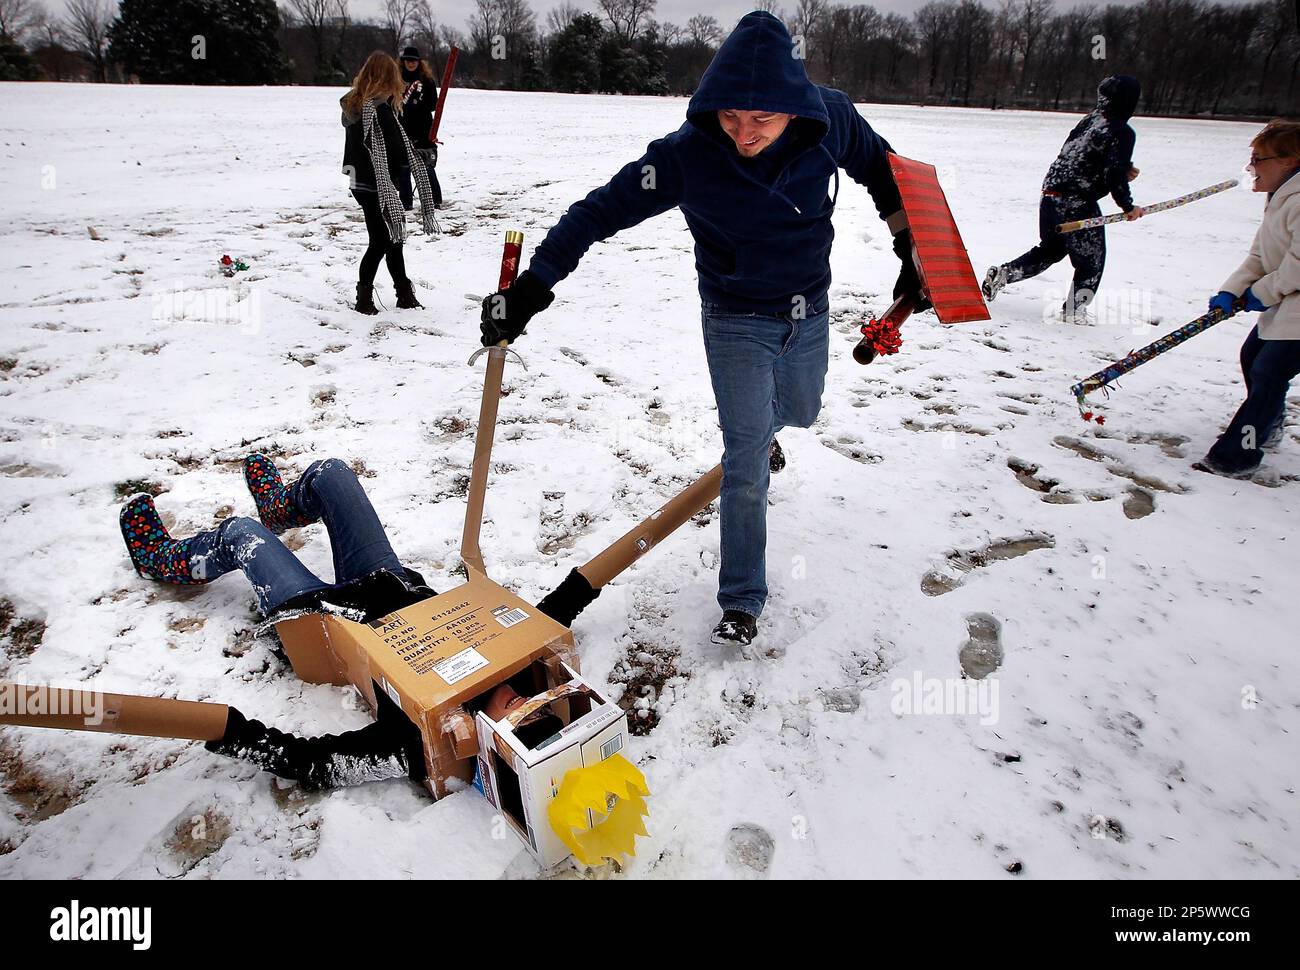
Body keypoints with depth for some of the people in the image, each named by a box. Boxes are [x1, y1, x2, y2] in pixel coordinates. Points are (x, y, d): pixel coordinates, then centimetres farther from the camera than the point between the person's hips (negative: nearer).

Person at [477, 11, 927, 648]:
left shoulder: (831, 120, -16)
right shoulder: (687, 154, -25)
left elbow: (882, 170, 4)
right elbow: (601, 211, -22)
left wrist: (911, 251, 5)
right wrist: (531, 286, -27)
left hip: (809, 311, 4)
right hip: (735, 321, -4)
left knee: (799, 412, 26)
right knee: (747, 465, -7)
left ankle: (758, 430, 66)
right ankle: (741, 602, 10)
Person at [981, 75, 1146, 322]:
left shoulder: (1089, 120, 13)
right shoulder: (1123, 132, -9)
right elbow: (1114, 174, -15)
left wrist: (1123, 170, 19)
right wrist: (1128, 207, -5)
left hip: (1050, 195, 7)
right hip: (1077, 204, -7)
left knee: (1049, 250, 25)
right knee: (1091, 260, 8)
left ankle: (1000, 274, 14)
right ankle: (1074, 309, 10)